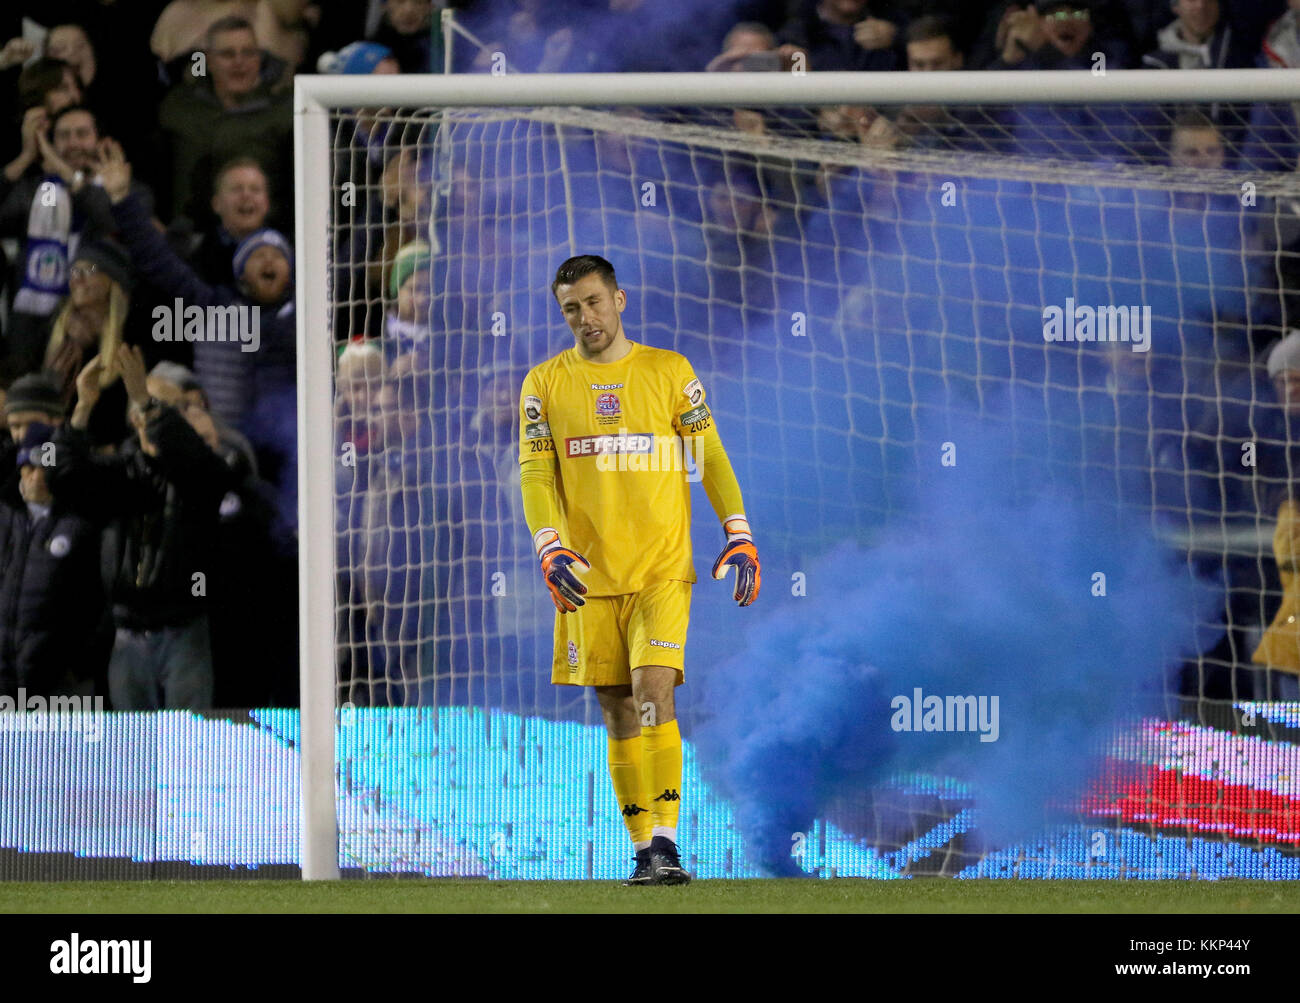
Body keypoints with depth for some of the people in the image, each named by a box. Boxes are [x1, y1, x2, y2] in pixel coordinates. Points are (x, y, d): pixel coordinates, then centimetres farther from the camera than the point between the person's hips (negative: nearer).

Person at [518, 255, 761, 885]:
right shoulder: (544, 384, 6)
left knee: (654, 692, -17)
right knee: (618, 713, 4)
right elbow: (535, 473, 1)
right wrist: (550, 548, -14)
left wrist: (739, 537, 0)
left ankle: (665, 842, -18)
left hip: (662, 569, -2)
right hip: (589, 574, 2)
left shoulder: (670, 372, 5)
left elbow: (709, 457, 8)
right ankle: (645, 851, 10)